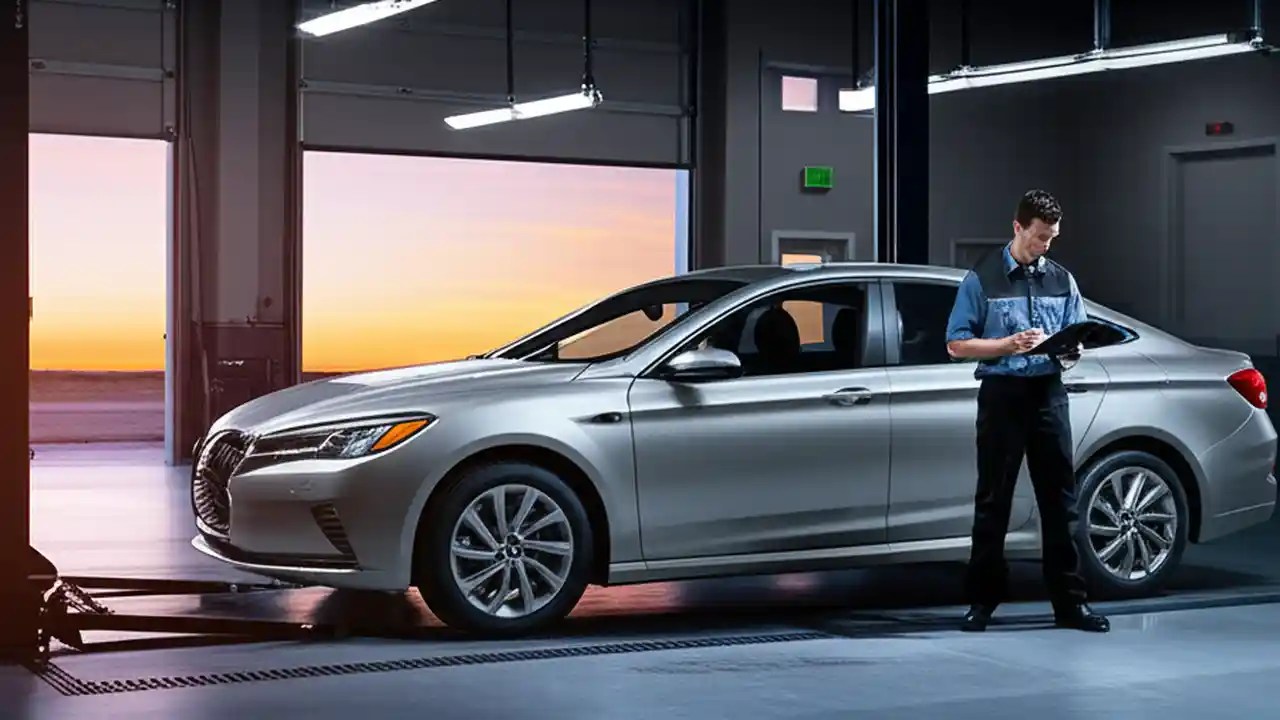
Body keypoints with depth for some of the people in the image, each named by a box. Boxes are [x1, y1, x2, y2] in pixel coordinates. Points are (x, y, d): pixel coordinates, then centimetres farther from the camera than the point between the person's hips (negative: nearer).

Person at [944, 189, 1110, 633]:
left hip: (1049, 394, 3)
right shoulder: (982, 279, 2)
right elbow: (957, 344, -2)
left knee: (1059, 499, 1)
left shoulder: (1062, 281, 14)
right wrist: (1009, 345, -15)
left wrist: (1071, 351, -8)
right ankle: (983, 600, 10)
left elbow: (1078, 341, 17)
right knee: (993, 501, 2)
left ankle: (1069, 602, 5)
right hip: (1002, 394, -3)